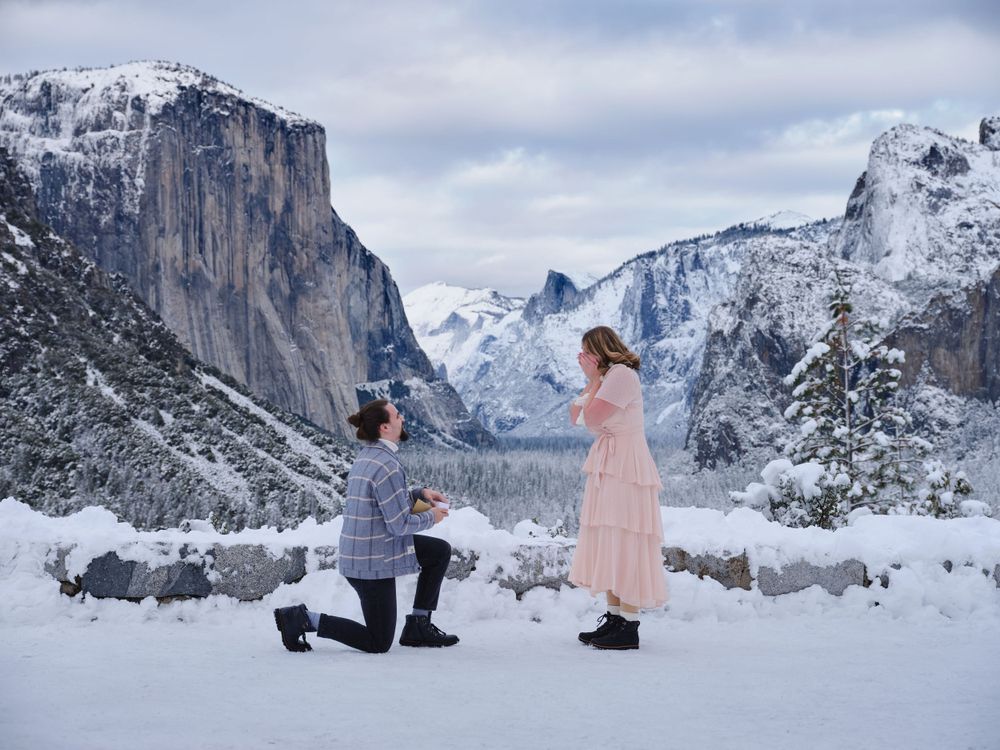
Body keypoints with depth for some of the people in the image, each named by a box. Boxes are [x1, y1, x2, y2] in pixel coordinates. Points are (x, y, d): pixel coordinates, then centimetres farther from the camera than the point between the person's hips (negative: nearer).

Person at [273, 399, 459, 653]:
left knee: (441, 551, 17)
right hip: (374, 561, -9)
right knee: (378, 644, 3)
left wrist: (420, 493, 8)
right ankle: (304, 619, -1)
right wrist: (431, 517, -4)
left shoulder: (366, 456, 6)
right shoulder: (387, 466, -23)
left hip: (359, 549, 9)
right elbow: (399, 524, -21)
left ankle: (418, 625, 17)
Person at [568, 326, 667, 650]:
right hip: (608, 465, 10)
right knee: (608, 544, 9)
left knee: (623, 544, -10)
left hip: (625, 466, -10)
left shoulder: (622, 374, -11)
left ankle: (628, 628, -10)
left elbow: (592, 418, -16)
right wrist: (591, 380, 8)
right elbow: (576, 417, 14)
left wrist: (594, 380, -6)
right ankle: (613, 617, 13)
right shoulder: (607, 376, 19)